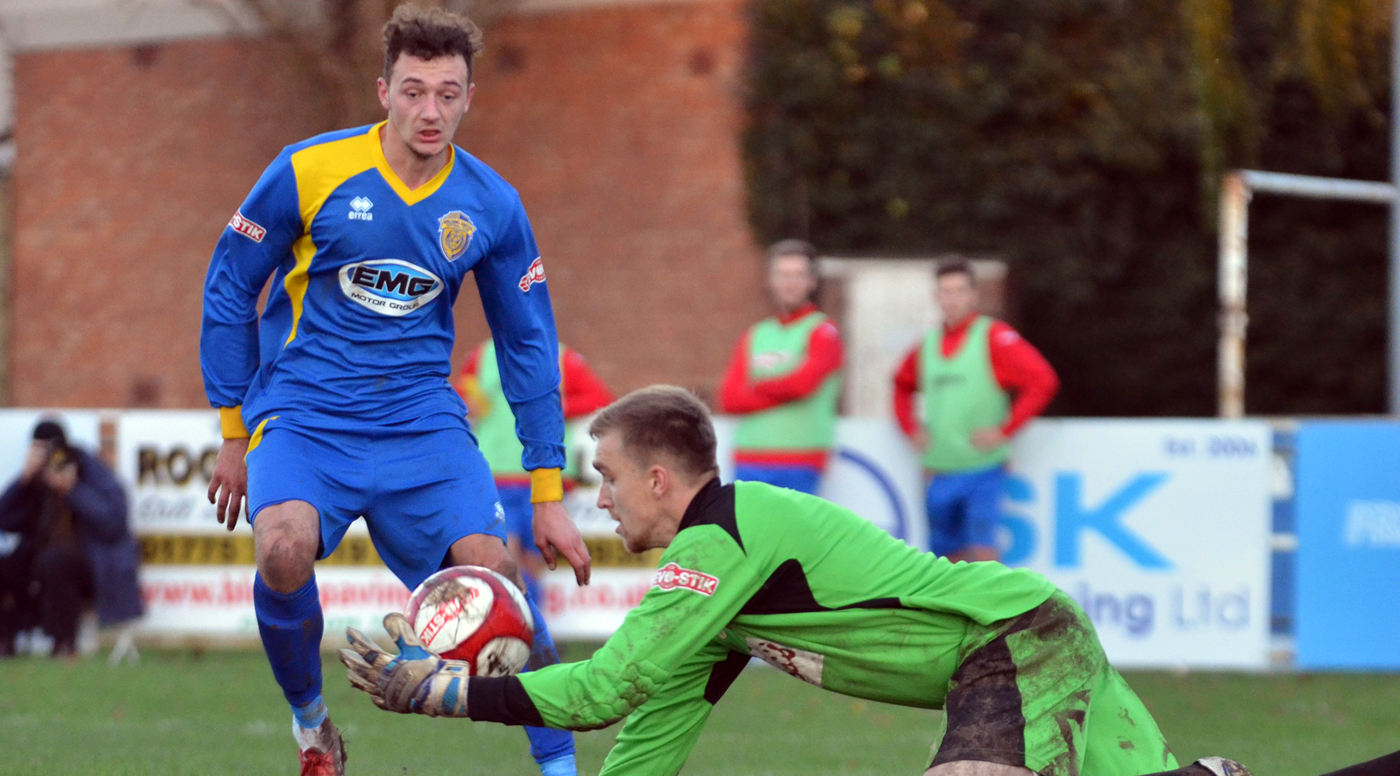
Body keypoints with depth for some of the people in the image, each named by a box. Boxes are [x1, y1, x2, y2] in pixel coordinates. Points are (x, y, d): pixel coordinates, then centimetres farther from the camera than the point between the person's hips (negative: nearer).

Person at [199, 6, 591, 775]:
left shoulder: (491, 206, 0)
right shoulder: (307, 172, -9)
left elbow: (527, 345, 9)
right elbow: (227, 290, 3)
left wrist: (548, 493, 7)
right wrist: (233, 435, 5)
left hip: (422, 419, 2)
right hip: (302, 415, -2)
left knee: (497, 573, -17)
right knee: (284, 547, -30)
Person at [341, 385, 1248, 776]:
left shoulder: (717, 543, -15)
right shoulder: (721, 557, 16)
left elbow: (609, 688, -19)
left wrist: (443, 690, -14)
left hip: (1019, 646, -10)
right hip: (1039, 640, 10)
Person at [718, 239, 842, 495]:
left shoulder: (822, 333, 3)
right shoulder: (753, 337, 17)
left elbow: (804, 382, -15)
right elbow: (729, 399, 5)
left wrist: (758, 385, 2)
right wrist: (783, 392, -7)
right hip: (749, 462, 4)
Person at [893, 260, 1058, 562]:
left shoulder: (995, 338, -6)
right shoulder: (926, 345, 10)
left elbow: (1043, 382, -14)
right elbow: (902, 386, 29)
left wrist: (1004, 431, -15)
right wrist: (911, 428, 13)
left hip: (983, 470, -6)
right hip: (940, 472, 6)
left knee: (981, 547, -16)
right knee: (948, 555, 10)